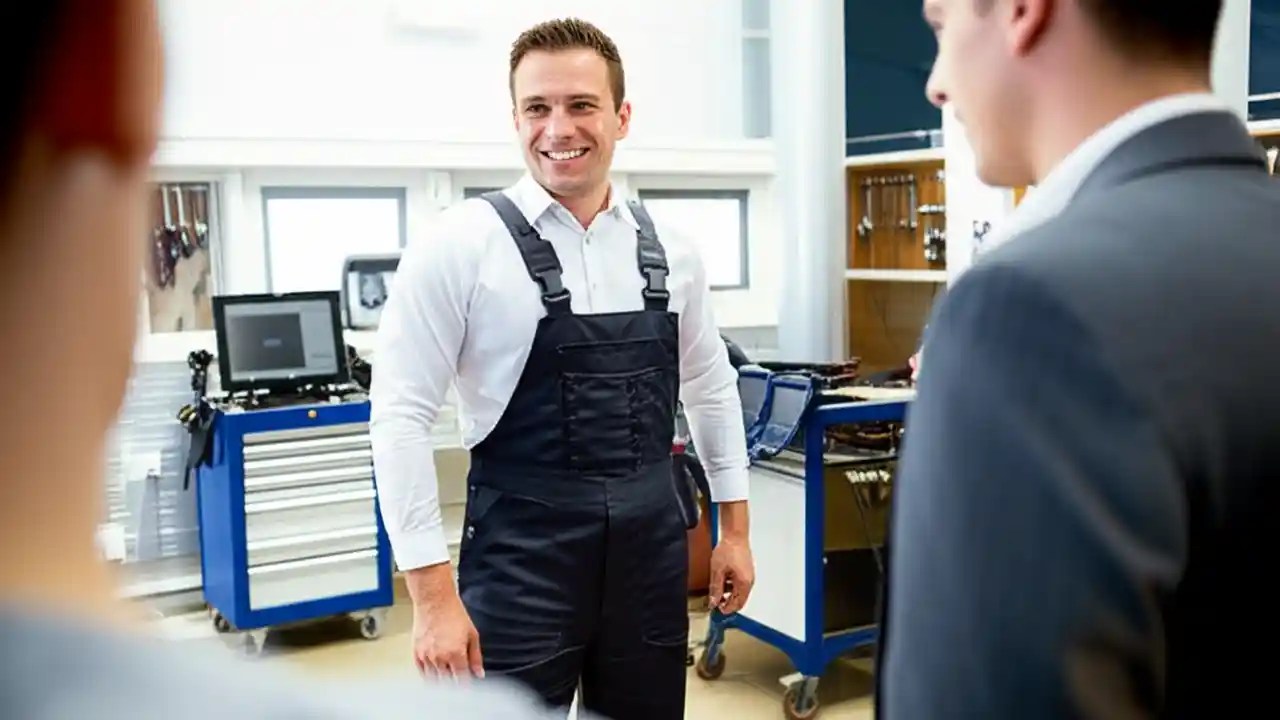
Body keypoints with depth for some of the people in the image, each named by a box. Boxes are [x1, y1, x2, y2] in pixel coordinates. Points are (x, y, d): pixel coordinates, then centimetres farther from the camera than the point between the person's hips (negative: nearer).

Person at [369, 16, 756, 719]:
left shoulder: (668, 249, 4)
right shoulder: (463, 244, -10)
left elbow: (712, 388, 14)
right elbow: (401, 415, -12)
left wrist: (735, 528, 14)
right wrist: (434, 596, -15)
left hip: (651, 548, 5)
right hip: (522, 554, -4)